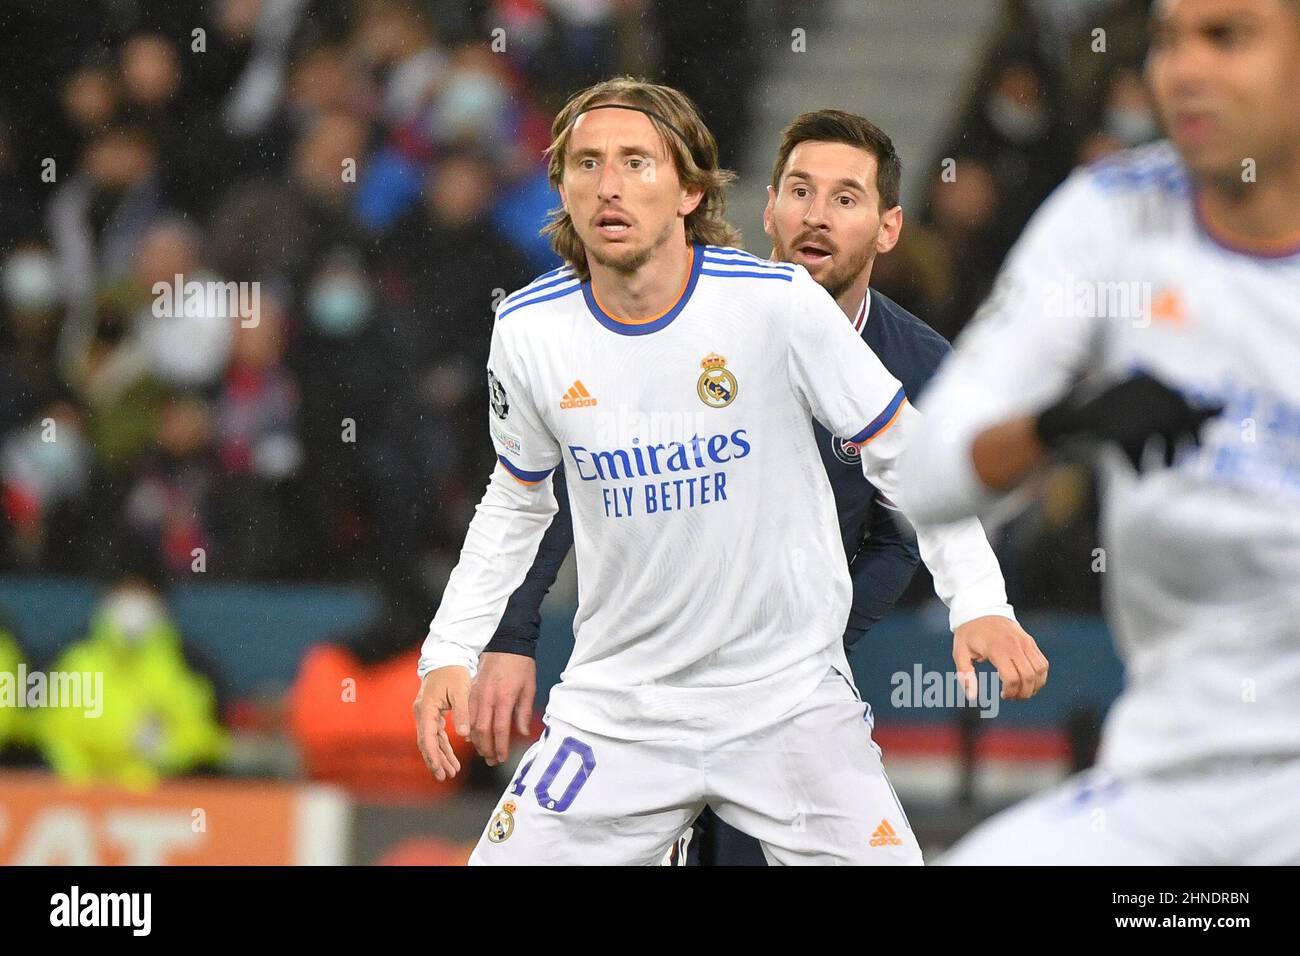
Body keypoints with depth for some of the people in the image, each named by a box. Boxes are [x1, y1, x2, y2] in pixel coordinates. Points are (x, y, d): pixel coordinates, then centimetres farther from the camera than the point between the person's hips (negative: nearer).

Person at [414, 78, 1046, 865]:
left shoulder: (777, 300, -12)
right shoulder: (529, 329, -4)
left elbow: (903, 452, -3)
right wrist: (453, 651, 7)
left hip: (788, 695, -2)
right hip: (616, 704, 2)